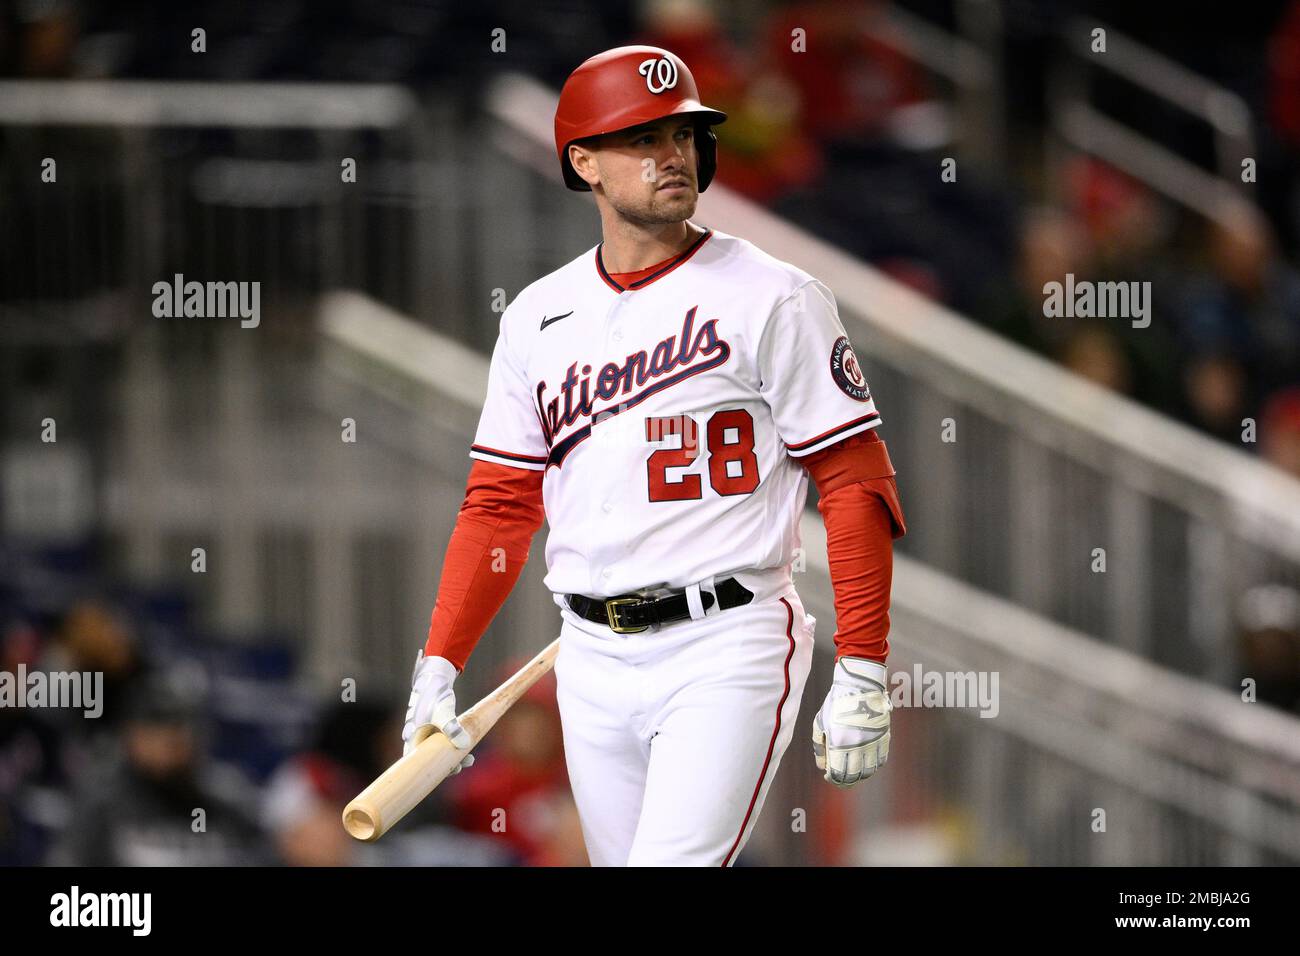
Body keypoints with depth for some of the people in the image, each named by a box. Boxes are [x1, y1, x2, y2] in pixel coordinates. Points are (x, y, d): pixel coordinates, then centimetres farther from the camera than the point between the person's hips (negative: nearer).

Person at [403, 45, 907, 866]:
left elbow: (856, 486, -7)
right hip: (592, 663, 6)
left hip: (727, 649, -6)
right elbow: (499, 505, 14)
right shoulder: (537, 319, 12)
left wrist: (863, 678, -13)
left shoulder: (773, 299, -4)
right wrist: (438, 667, 4)